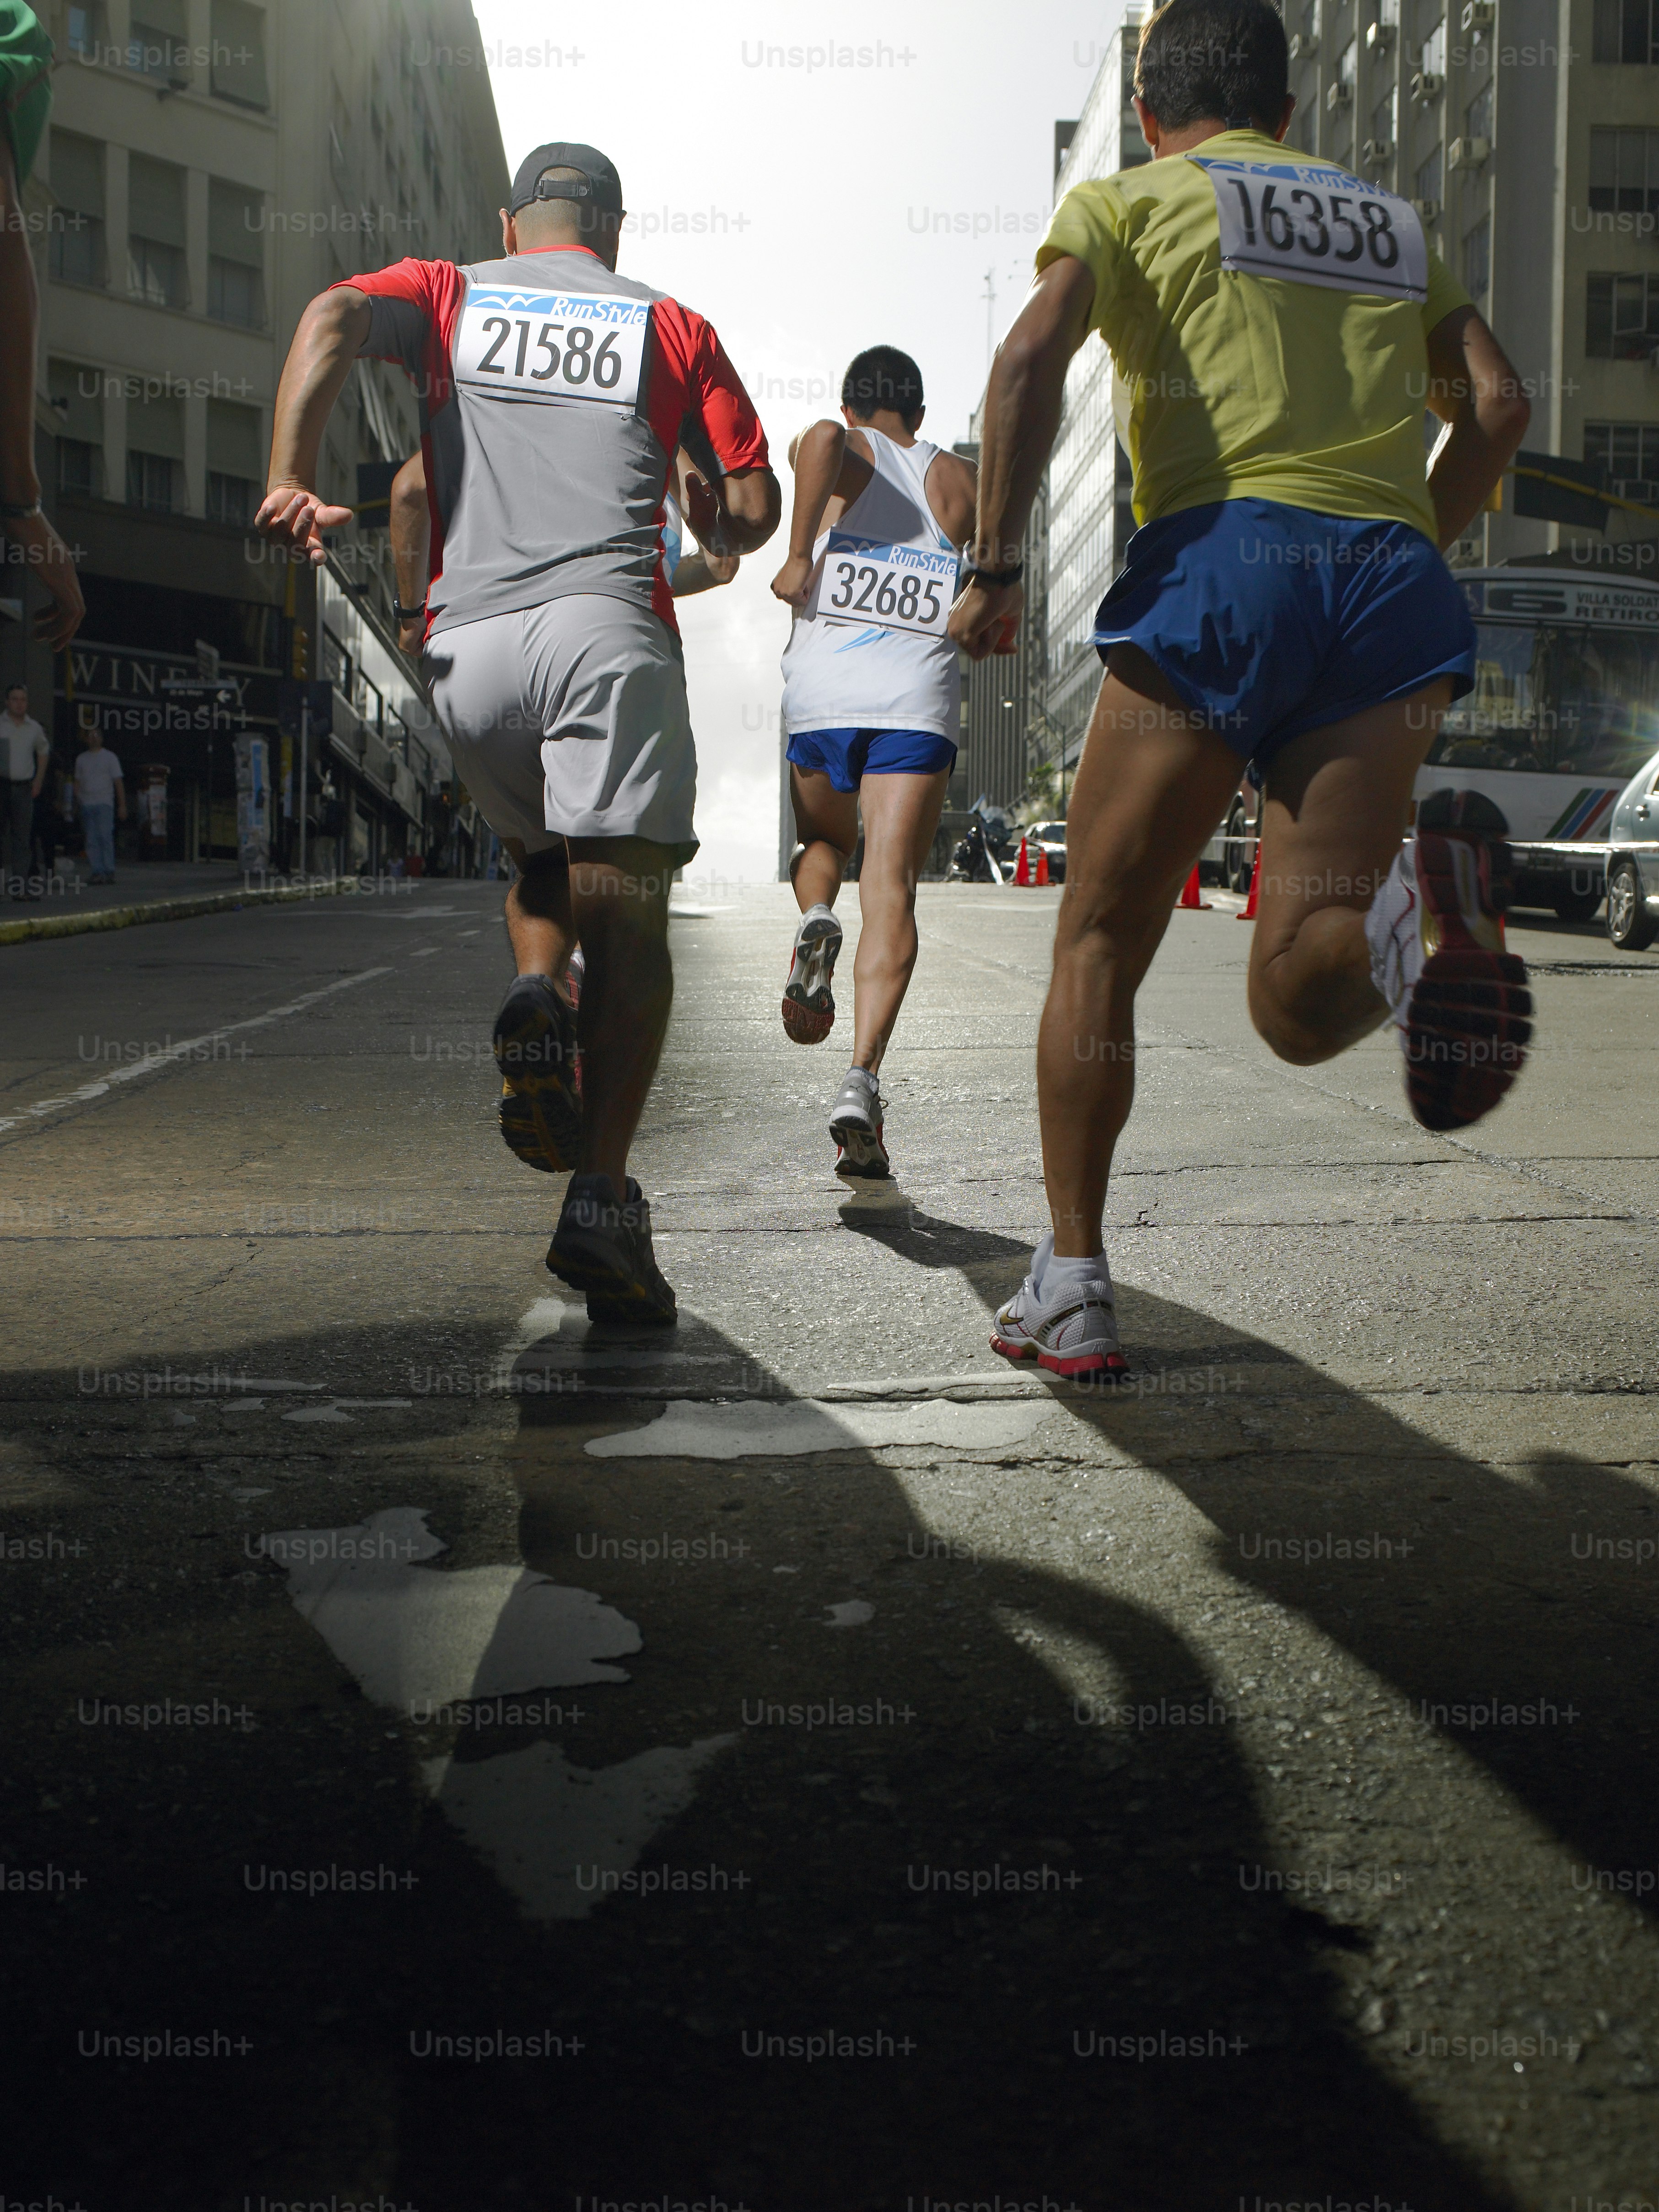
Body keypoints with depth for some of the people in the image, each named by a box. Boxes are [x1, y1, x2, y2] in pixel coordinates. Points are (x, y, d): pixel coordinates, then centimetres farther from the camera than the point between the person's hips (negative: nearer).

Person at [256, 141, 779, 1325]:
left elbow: (336, 316, -1)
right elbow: (754, 506, 15)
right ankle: (602, 1197, -22)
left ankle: (538, 991, -7)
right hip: (608, 626, -2)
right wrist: (713, 544, 37)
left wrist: (290, 477, -11)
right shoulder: (673, 325, 19)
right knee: (626, 918, -8)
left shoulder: (450, 294, 21)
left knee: (539, 862, 25)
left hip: (468, 646, 3)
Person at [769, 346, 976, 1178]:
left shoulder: (841, 452, 13)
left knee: (823, 844, 27)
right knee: (891, 890, -7)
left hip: (822, 693, 0)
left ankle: (814, 922, -7)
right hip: (918, 701, 0)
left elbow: (819, 438, -15)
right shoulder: (957, 479, 18)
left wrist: (798, 558, -11)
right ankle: (862, 1077, -23)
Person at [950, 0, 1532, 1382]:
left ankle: (1071, 1291, 6)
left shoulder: (1127, 202, 16)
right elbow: (1498, 407, 16)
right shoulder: (1395, 224, 29)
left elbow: (1033, 357, -4)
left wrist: (993, 571, -4)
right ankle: (1417, 911, -36)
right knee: (1303, 1007, -1)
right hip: (1392, 583, 4)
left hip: (1221, 559, -3)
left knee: (1098, 949, 9)